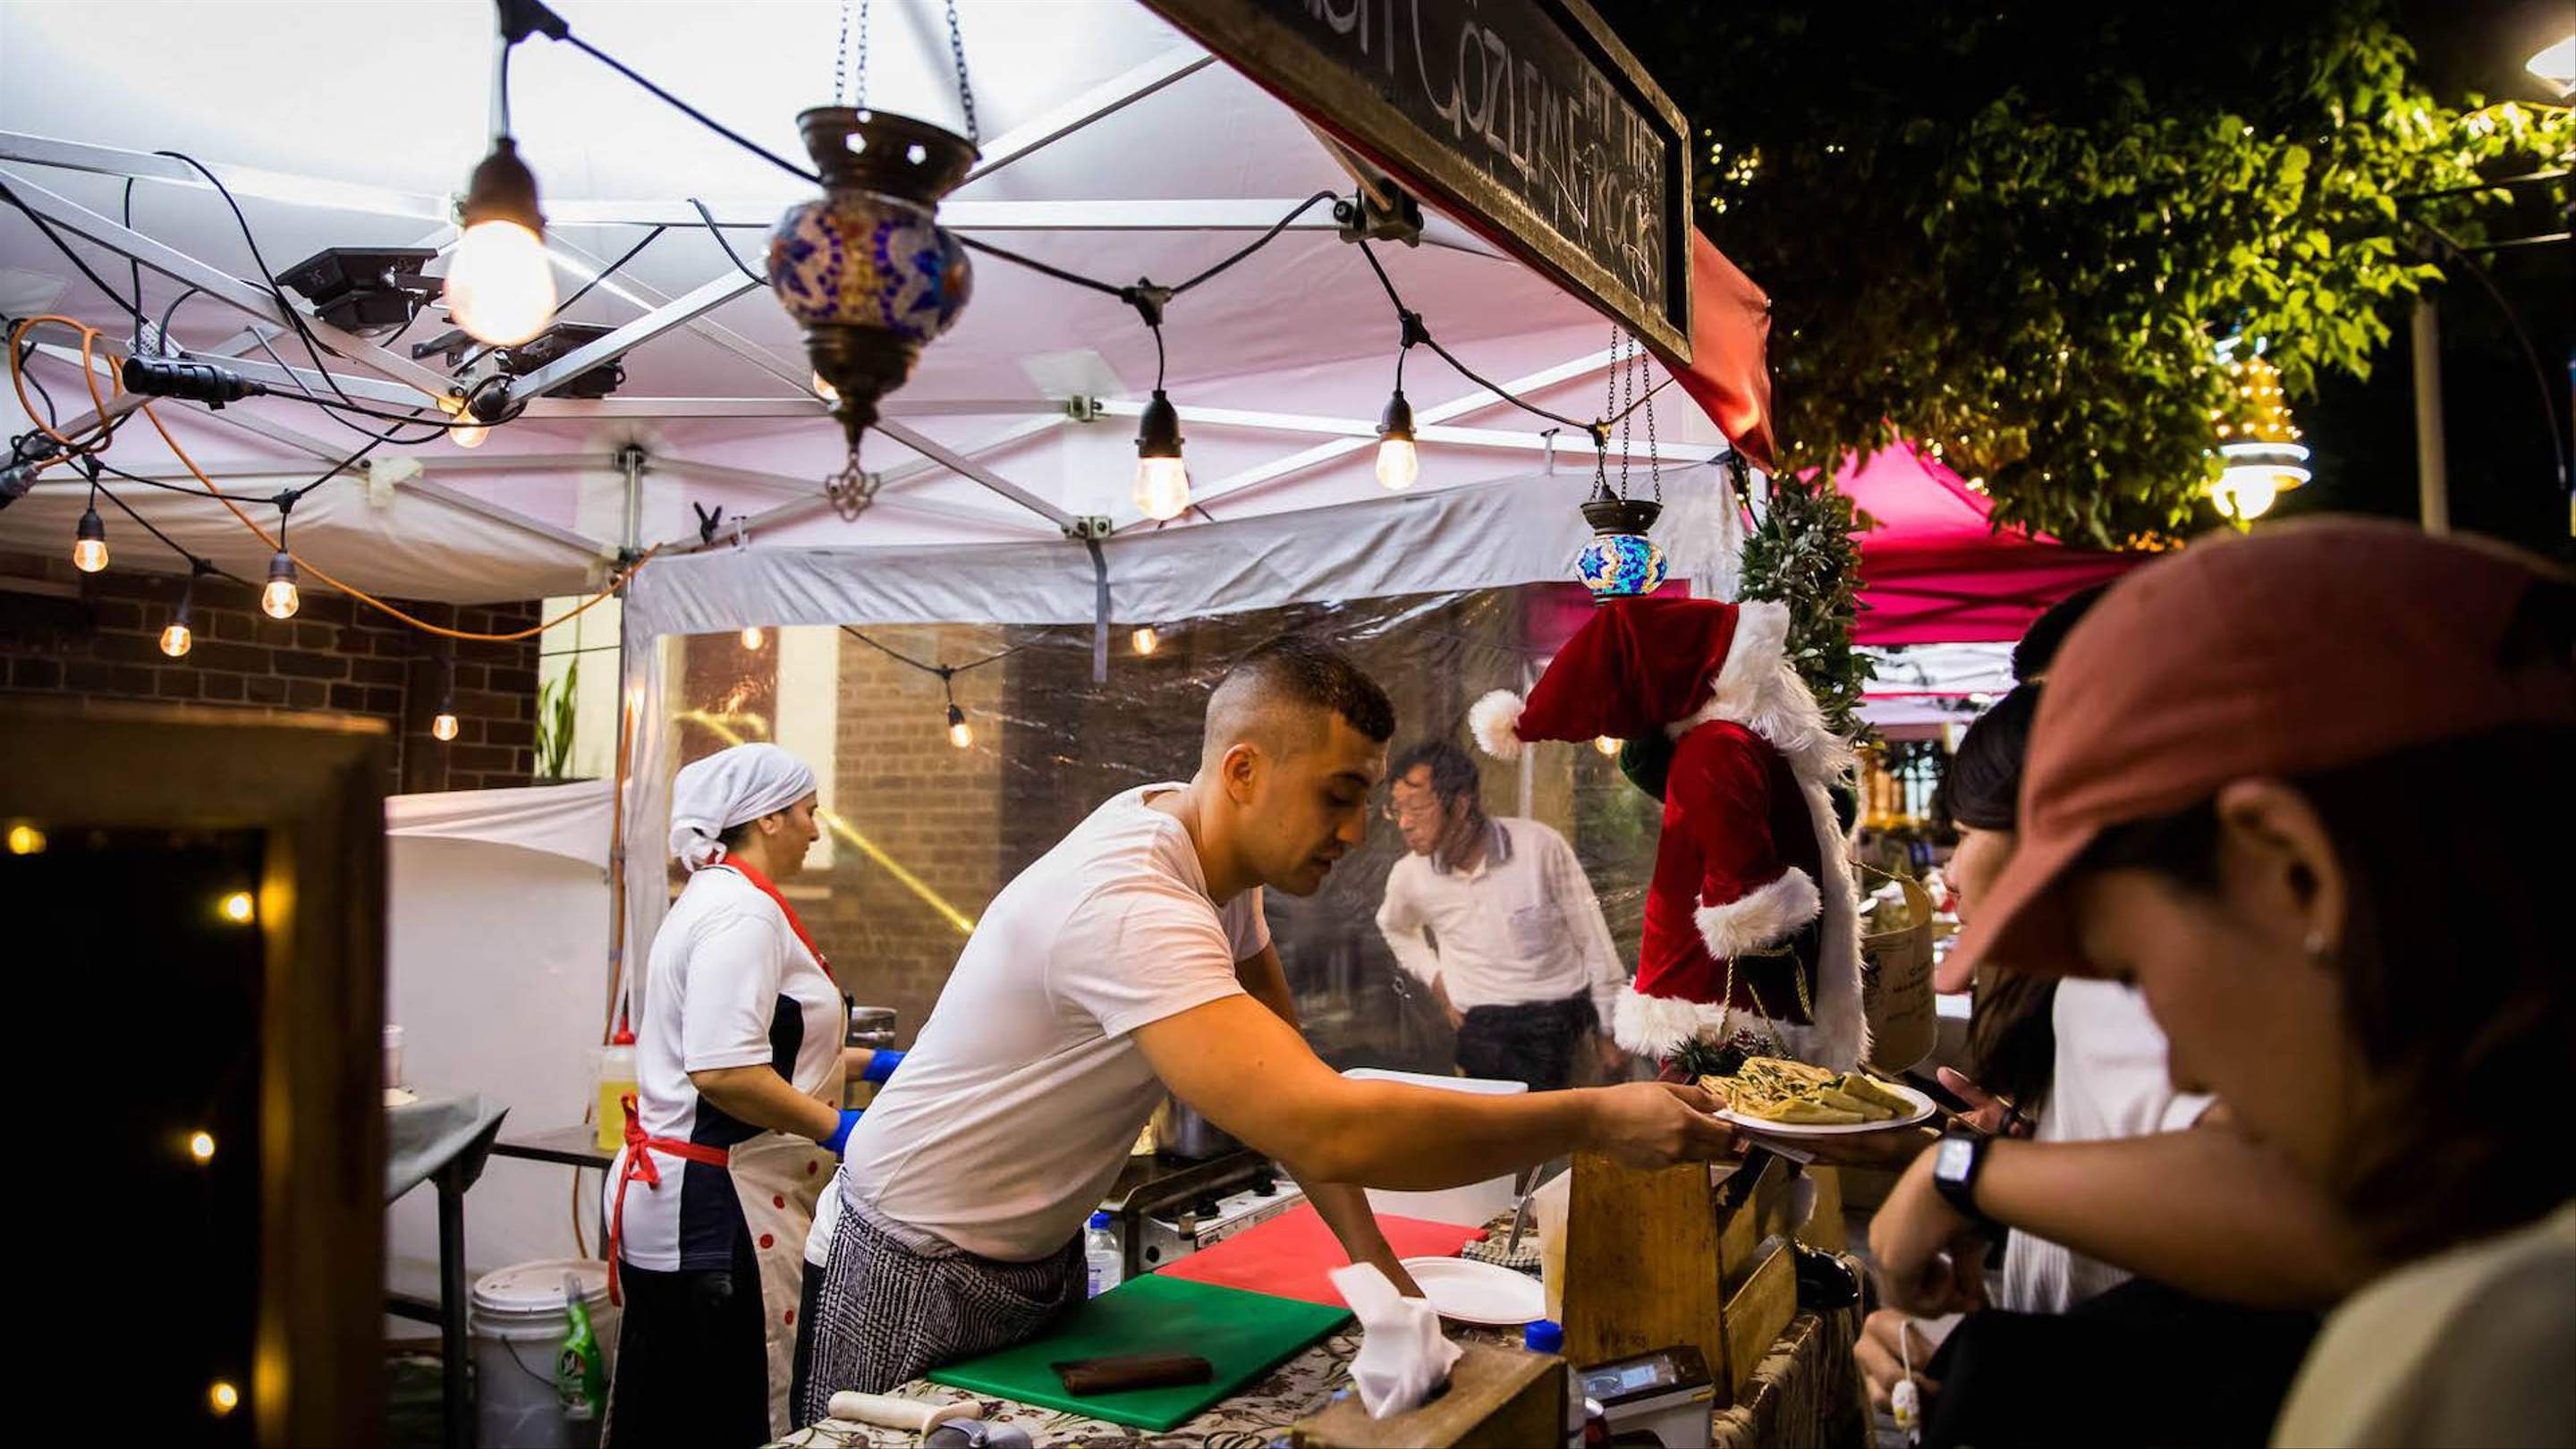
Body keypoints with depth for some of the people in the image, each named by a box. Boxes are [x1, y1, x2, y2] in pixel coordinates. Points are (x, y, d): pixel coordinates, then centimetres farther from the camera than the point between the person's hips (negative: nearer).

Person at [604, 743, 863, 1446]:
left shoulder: (716, 896, 15)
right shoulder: (745, 912, -18)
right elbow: (723, 1072, -27)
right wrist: (835, 1127, -18)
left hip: (676, 1200, 11)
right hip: (714, 1207, -11)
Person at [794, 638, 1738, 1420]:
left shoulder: (1220, 857, -4)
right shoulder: (1134, 907, -34)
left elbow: (1294, 1083, 0)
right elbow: (1325, 1130, -41)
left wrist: (1372, 1258, -8)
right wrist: (1596, 1120, -34)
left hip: (1043, 1256, 8)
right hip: (924, 1276, -8)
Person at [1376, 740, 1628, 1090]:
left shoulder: (1540, 847, -13)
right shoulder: (1408, 876, -3)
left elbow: (1593, 941, -2)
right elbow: (1394, 928, 24)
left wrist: (1609, 1031, 4)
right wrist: (1433, 977, 10)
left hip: (1560, 1014, -2)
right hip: (1483, 1026, 3)